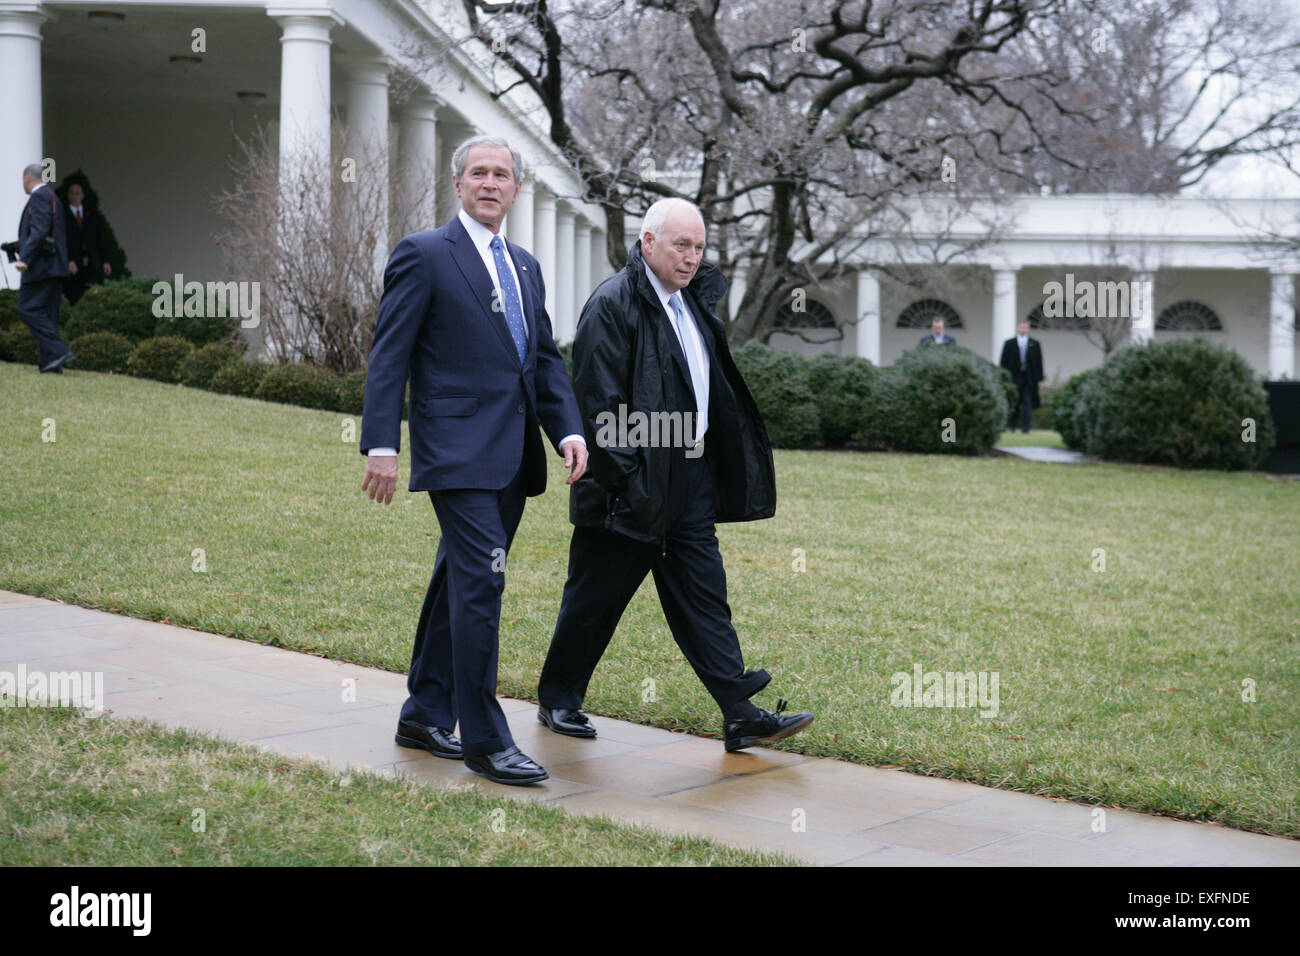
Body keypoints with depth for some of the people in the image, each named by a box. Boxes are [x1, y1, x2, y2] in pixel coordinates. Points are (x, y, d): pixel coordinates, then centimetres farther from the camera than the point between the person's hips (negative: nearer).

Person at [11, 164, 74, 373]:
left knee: (28, 308, -9)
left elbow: (39, 230, -21)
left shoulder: (39, 197, -10)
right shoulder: (51, 197, 20)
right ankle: (48, 362, 5)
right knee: (47, 314, 7)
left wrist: (25, 259, -26)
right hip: (55, 266, 10)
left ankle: (58, 351, -17)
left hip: (41, 265, -10)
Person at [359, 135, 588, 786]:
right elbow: (388, 357, -6)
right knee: (480, 584, -12)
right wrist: (381, 445, -13)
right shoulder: (423, 255, -3)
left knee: (460, 585, 14)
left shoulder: (525, 266, 18)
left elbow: (545, 357, 19)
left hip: (512, 457, 7)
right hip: (459, 451, -7)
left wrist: (569, 429, 4)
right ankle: (484, 741, -7)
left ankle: (424, 716, 25)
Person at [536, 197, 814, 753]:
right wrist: (622, 484, -19)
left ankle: (742, 714, 2)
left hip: (691, 481, 7)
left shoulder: (693, 299, 13)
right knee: (594, 598, 6)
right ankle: (557, 700, 23)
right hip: (634, 485, -7)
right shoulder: (612, 305, -12)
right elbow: (599, 404, -16)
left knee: (704, 597, 4)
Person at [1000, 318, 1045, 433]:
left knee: (1027, 402, -3)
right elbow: (1004, 362, 6)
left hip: (1029, 378, 0)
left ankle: (1025, 428, -1)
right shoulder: (1009, 344, 7)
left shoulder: (1035, 344, 9)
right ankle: (1011, 427, 16)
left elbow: (1039, 362, 7)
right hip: (1014, 377, 0)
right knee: (1013, 403, 3)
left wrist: (1039, 379, 1)